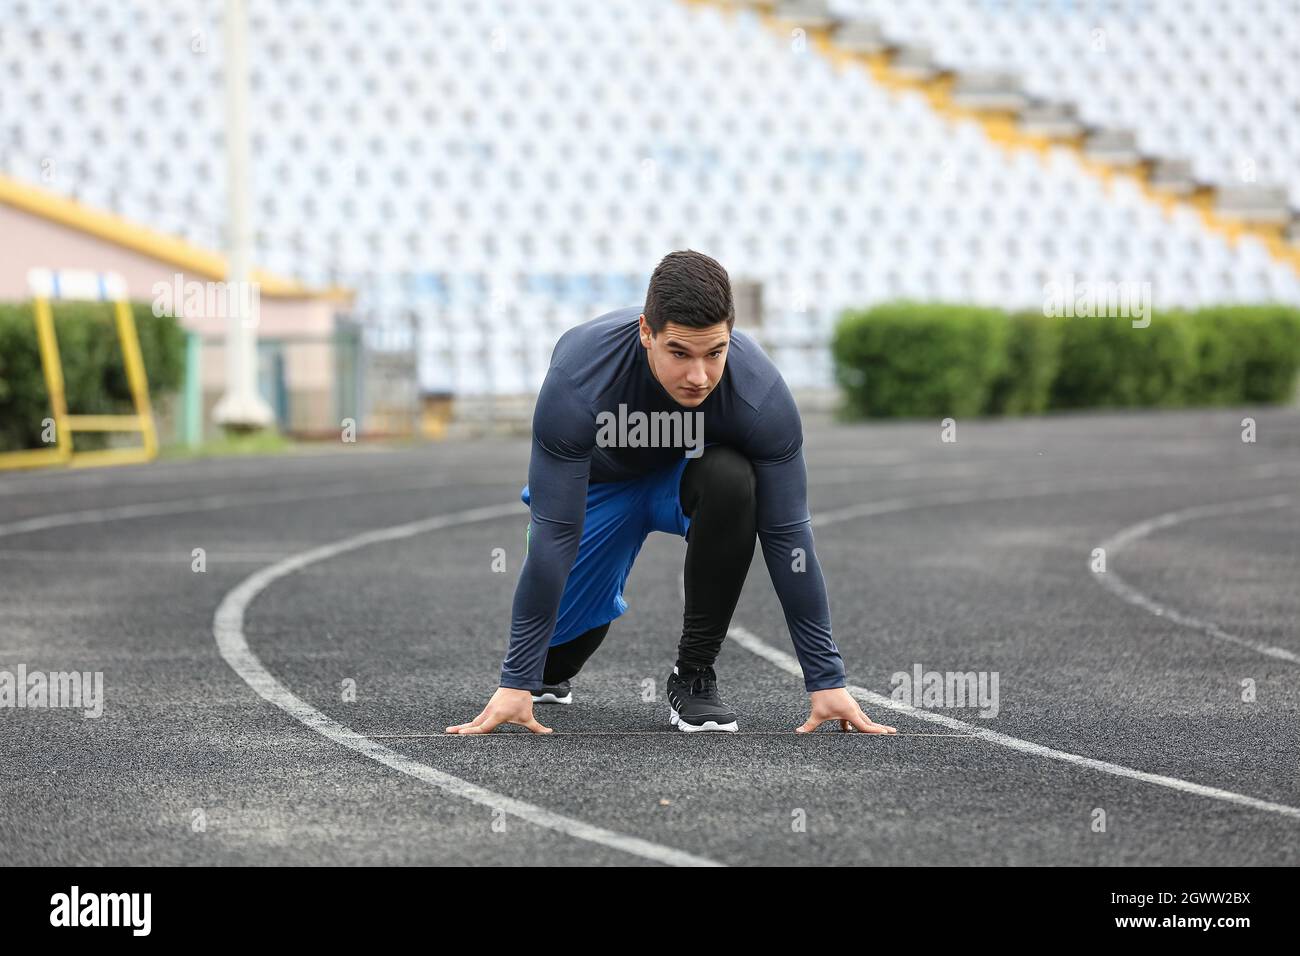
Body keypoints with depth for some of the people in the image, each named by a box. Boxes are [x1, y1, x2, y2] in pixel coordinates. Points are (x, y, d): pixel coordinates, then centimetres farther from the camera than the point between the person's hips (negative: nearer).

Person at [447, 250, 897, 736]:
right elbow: (555, 535, -36)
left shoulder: (760, 391, -36)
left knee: (733, 481, -36)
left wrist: (826, 679, -28)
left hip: (689, 475, 0)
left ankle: (694, 676, -18)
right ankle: (552, 671, 33)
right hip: (600, 479, 0)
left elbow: (787, 535, -29)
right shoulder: (579, 380, -39)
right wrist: (516, 683, -35)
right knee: (553, 655, -8)